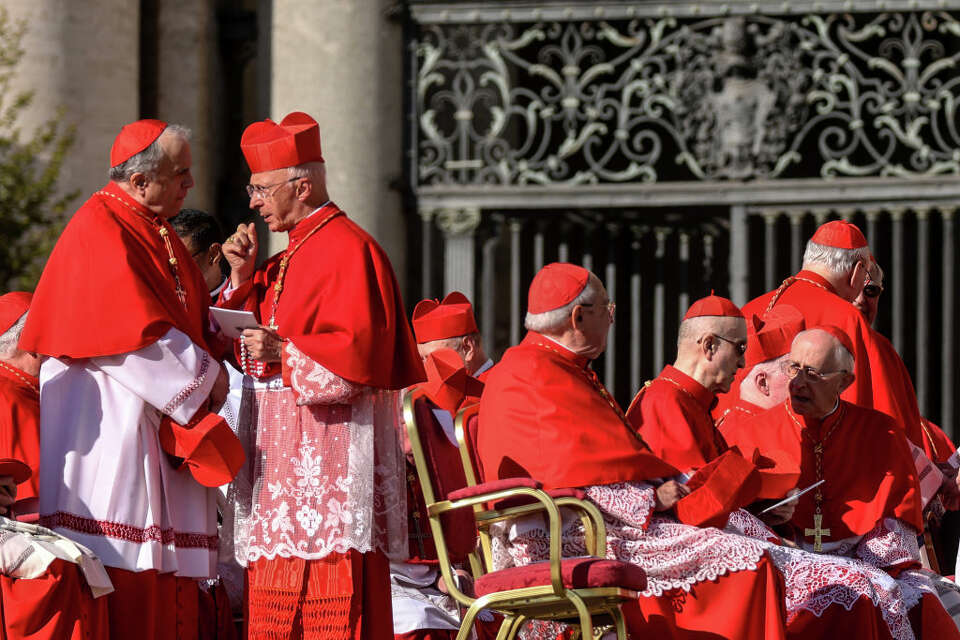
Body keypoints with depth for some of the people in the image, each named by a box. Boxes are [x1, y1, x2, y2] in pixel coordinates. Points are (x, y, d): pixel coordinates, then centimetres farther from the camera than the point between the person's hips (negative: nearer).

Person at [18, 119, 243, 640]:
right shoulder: (100, 230, -10)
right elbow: (135, 336, -18)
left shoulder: (159, 235, 18)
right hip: (112, 418, -9)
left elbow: (196, 324, 18)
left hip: (161, 430, 9)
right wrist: (205, 374, -9)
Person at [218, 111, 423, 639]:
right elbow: (246, 345, 22)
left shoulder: (349, 250, -9)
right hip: (282, 458, 10)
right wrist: (242, 279, 10)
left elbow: (363, 353, -18)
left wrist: (285, 354, -21)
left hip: (329, 456, -10)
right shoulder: (288, 260, 20)